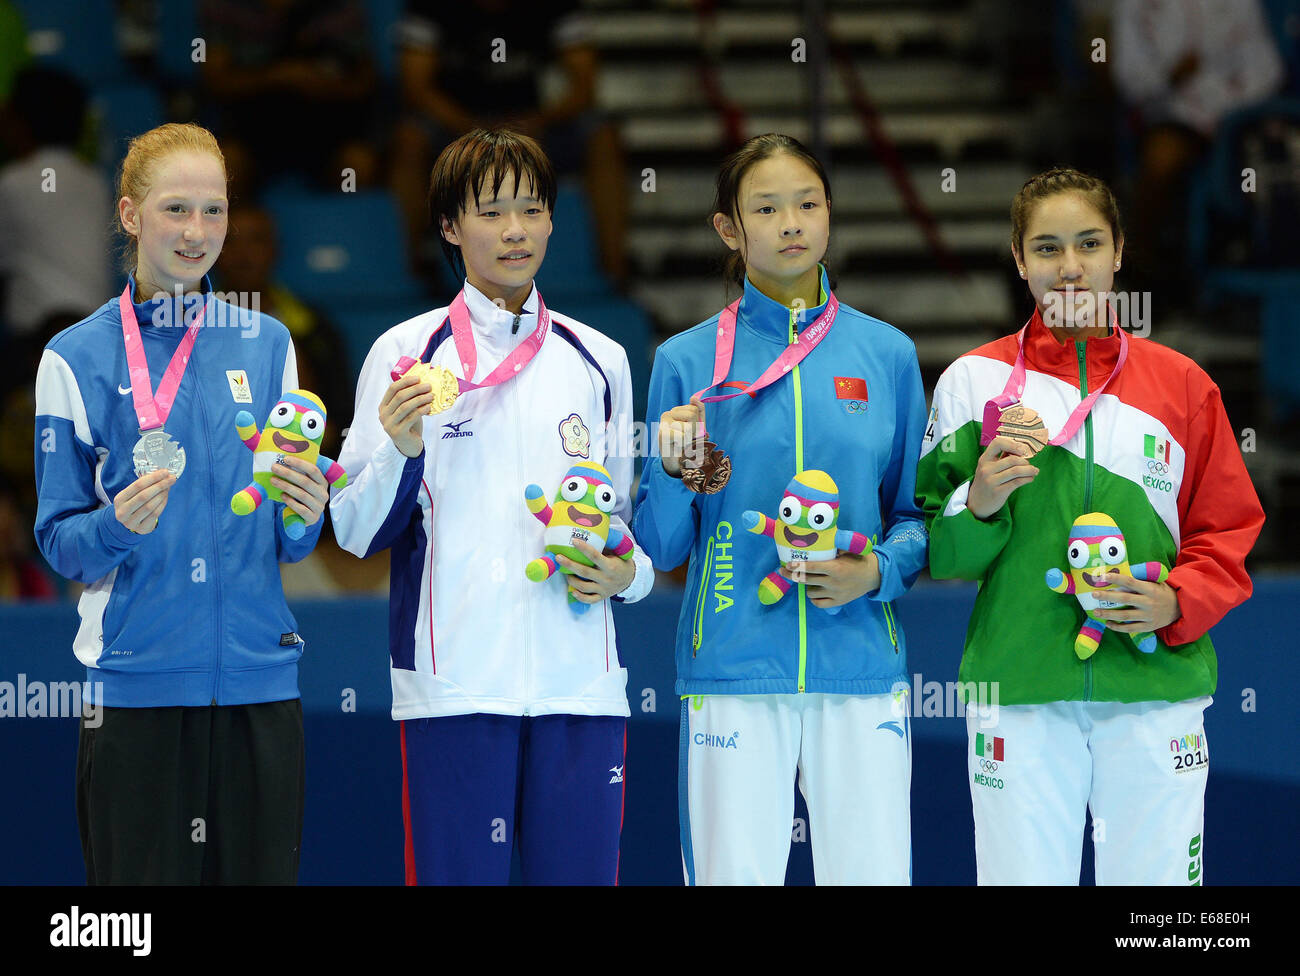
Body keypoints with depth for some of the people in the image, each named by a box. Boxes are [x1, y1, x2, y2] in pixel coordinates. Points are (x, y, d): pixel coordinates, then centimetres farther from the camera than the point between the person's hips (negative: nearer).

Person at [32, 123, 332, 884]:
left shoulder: (267, 344, 10)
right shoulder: (77, 357, 3)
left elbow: (291, 543, 13)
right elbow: (59, 540, 3)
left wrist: (307, 512, -9)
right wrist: (119, 524, -17)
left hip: (258, 672, 2)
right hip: (136, 678, -2)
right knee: (142, 876, -2)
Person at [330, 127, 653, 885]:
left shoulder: (600, 362, 14)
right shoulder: (406, 353, 4)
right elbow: (359, 532, 2)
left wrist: (626, 573, 2)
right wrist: (398, 451, -16)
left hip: (580, 680, 3)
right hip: (454, 682, -3)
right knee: (457, 875, -4)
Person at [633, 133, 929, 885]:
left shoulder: (886, 353, 9)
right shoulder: (689, 361, 5)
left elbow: (917, 515, 14)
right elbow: (660, 548, 6)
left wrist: (878, 572, -6)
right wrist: (675, 474, -13)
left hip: (861, 662, 1)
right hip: (734, 668, -1)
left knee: (871, 873, 0)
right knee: (736, 875, -1)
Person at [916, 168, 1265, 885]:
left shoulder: (1180, 384, 9)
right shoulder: (974, 380, 6)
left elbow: (1229, 530, 11)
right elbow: (933, 550, 8)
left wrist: (1176, 603, -7)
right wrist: (979, 506, -13)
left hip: (1155, 688, 1)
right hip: (1018, 689, -1)